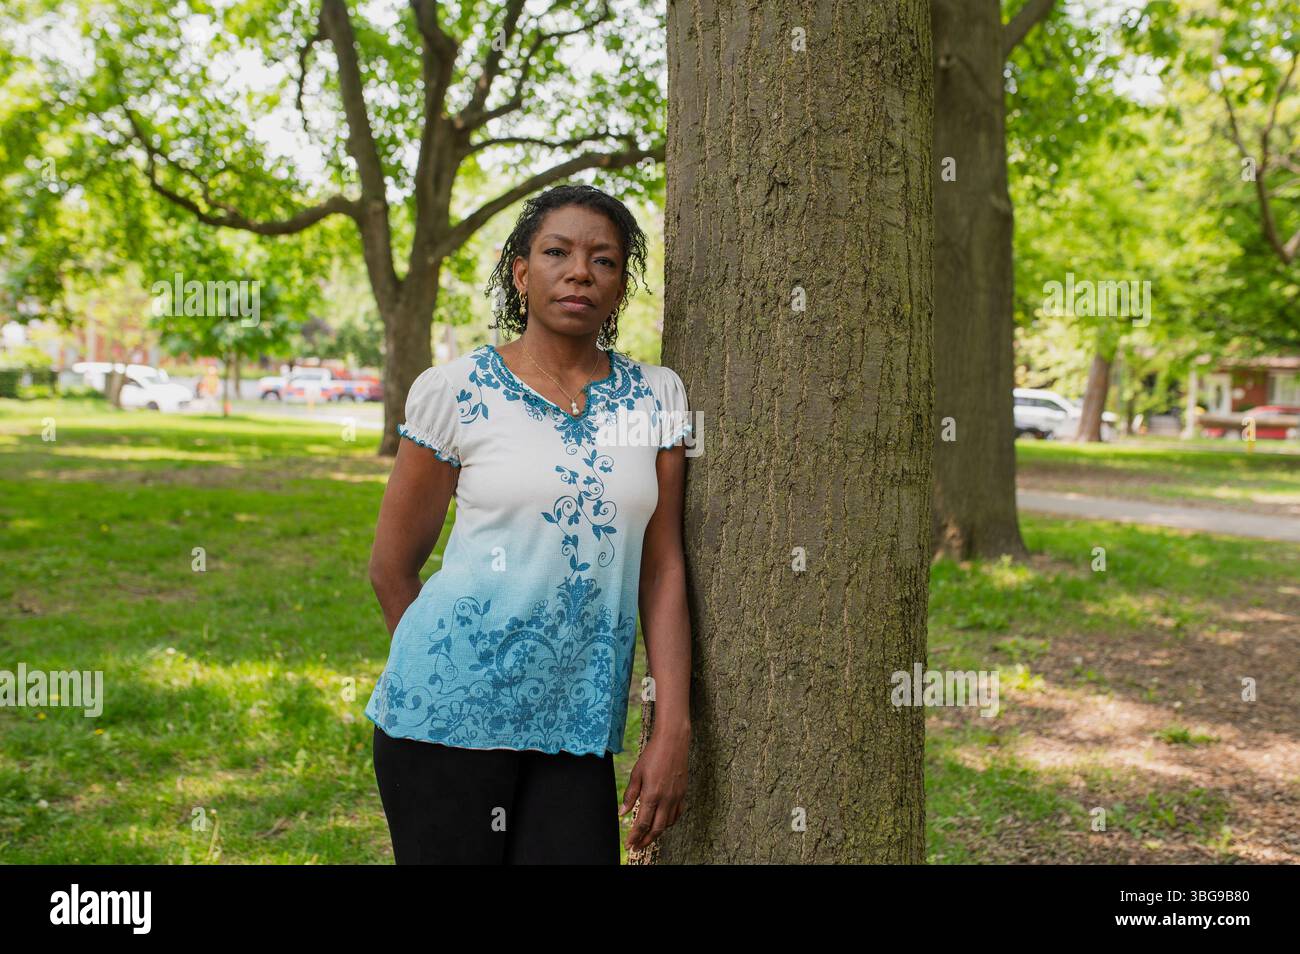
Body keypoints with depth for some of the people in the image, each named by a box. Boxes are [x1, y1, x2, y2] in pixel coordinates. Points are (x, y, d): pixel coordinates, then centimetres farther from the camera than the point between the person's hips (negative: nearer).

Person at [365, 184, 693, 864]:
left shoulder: (656, 396, 5)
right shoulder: (455, 391, -3)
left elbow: (663, 568, 2)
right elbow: (392, 567, 5)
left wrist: (672, 731, -4)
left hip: (574, 724, 2)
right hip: (451, 708, -2)